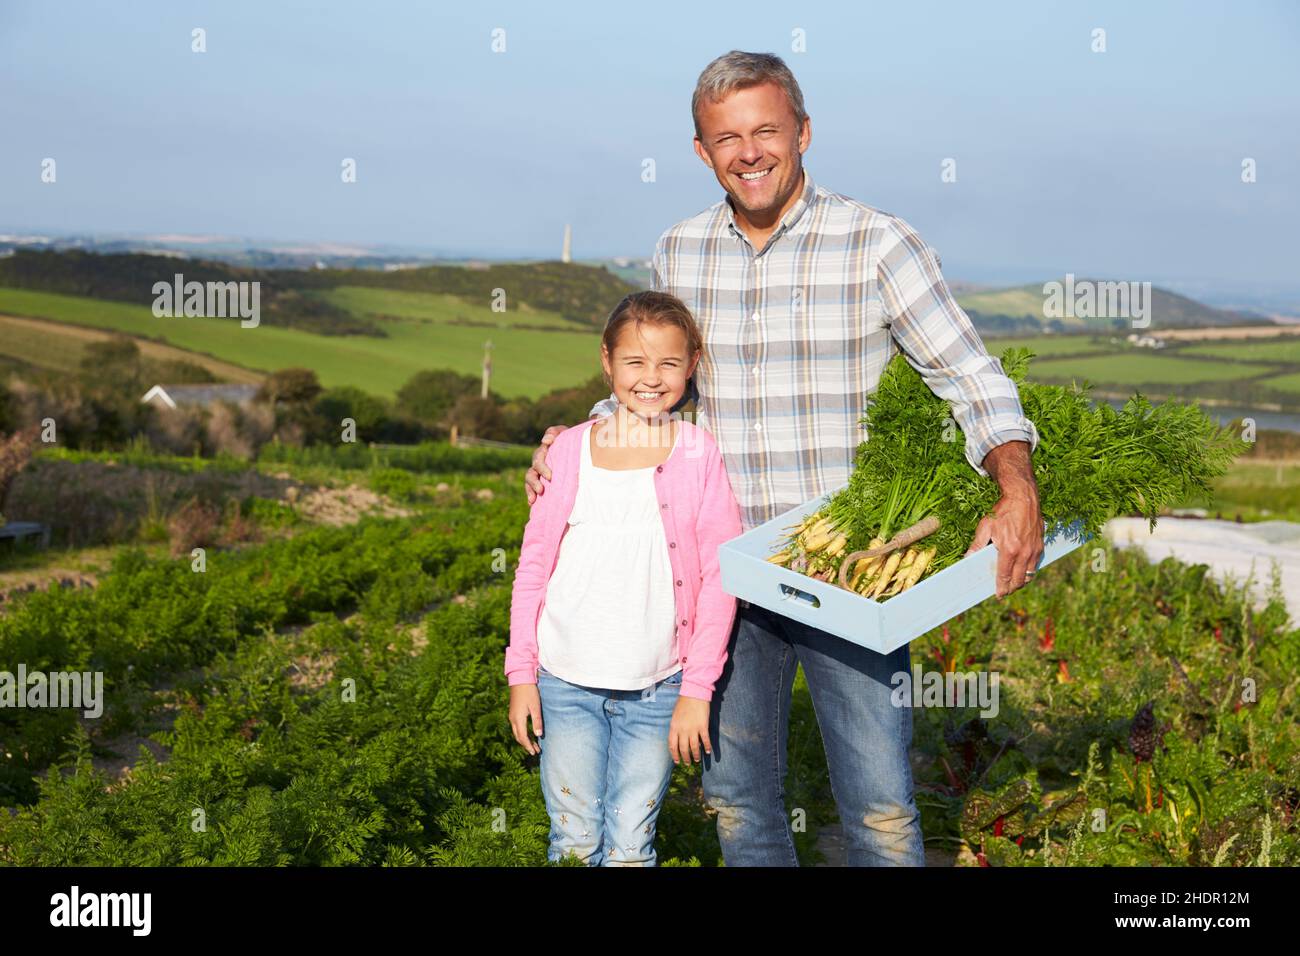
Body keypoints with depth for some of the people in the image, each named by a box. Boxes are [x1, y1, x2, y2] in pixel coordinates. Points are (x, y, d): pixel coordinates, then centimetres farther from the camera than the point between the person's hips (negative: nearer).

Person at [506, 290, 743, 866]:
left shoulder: (698, 455, -2)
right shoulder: (570, 450, 0)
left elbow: (720, 578, -3)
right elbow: (533, 566, 5)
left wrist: (698, 689, -7)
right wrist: (521, 674, 3)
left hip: (657, 689, -1)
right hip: (567, 683, 1)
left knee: (630, 847, 5)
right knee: (574, 841, 6)